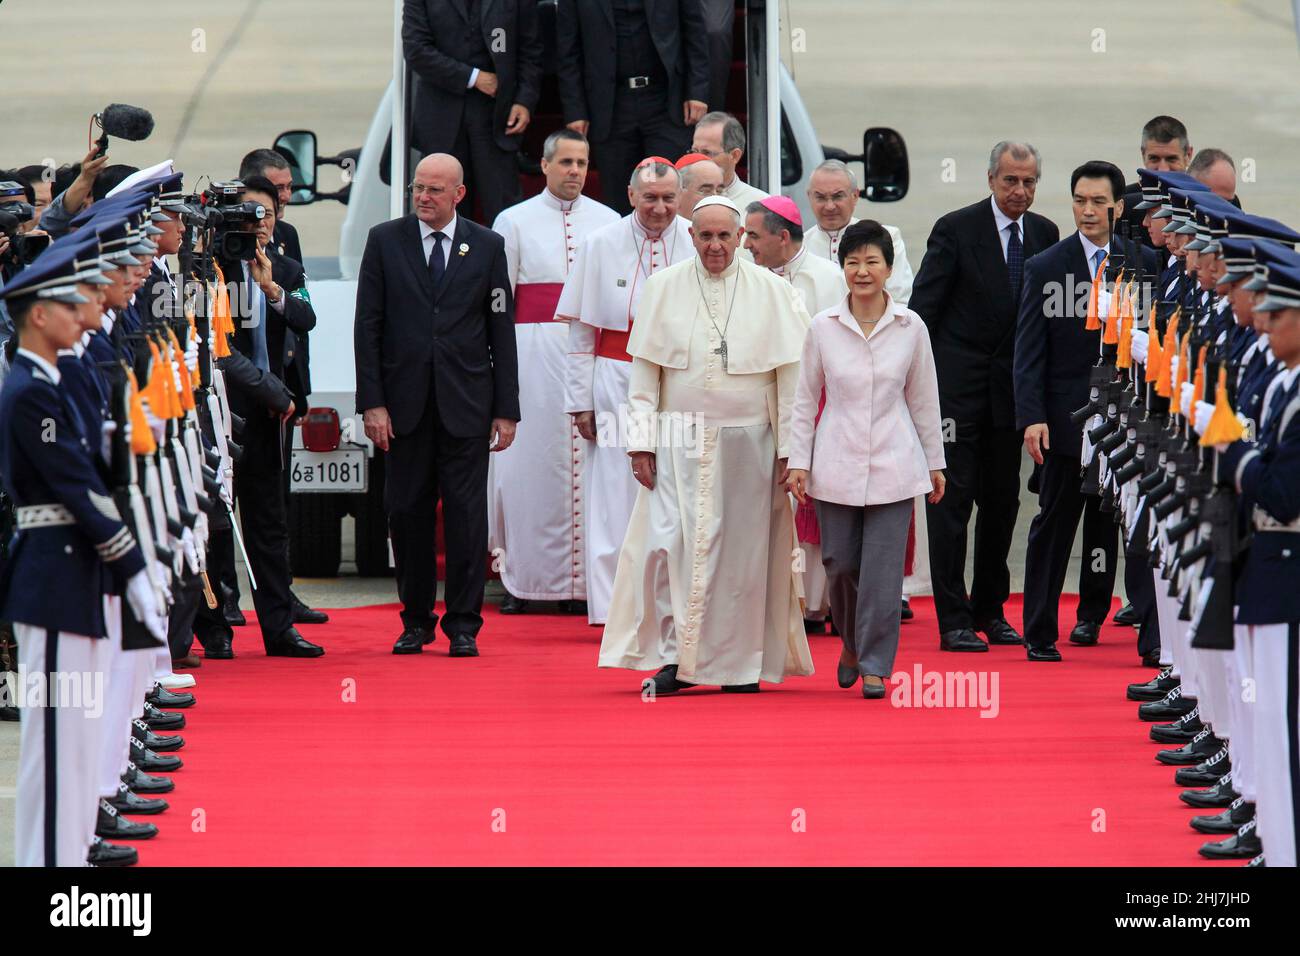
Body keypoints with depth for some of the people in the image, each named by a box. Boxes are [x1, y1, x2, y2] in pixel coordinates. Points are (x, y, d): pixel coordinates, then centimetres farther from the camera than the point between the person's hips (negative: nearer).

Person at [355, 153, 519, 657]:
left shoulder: (487, 246, 5)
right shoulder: (384, 241, 4)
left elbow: (501, 329, 5)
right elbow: (368, 326, 3)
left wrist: (506, 409, 1)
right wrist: (372, 402, -5)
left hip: (465, 402, -1)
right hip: (405, 402, 1)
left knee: (466, 513, -2)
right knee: (407, 512, 4)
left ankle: (463, 624, 4)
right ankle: (416, 620, 14)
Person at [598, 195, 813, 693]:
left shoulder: (772, 292, 2)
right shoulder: (663, 288, 5)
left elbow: (792, 375, 1)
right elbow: (645, 371, 6)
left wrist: (790, 448, -4)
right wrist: (641, 442, 1)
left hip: (747, 442, 0)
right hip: (680, 441, 1)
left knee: (743, 552, 3)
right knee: (669, 544, -9)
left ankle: (740, 662, 12)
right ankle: (674, 657, -3)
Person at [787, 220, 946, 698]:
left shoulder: (910, 327, 1)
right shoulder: (824, 327, 1)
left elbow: (923, 399, 8)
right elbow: (805, 399, 6)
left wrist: (935, 462, 12)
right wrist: (798, 461, 1)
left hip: (893, 465, -1)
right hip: (837, 466, 1)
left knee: (883, 568, -5)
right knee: (840, 564, 5)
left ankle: (875, 664, 2)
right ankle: (852, 643, 31)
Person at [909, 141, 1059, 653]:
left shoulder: (1044, 235, 6)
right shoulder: (956, 229, -8)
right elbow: (923, 307, -8)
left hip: (1012, 385, 5)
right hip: (957, 381, -5)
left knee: (1002, 499, 11)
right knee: (952, 498, -5)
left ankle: (990, 610, 22)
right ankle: (954, 620, -4)